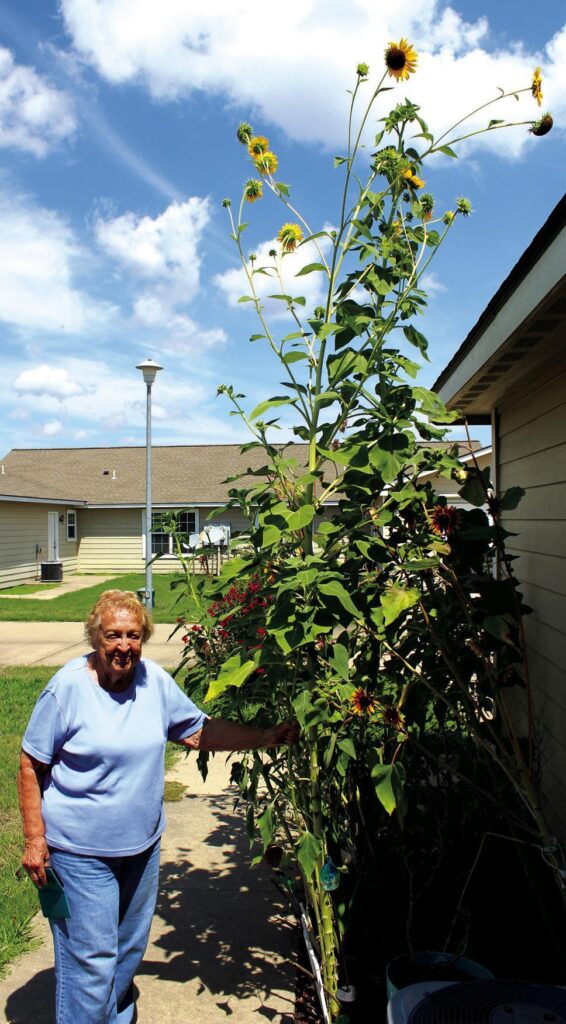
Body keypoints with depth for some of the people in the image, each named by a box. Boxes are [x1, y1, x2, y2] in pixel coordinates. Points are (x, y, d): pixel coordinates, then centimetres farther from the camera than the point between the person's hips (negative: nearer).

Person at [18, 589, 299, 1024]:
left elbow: (199, 731, 4)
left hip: (142, 843, 6)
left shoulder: (156, 681, -4)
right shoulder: (68, 686, -18)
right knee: (91, 960, 3)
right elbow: (31, 765, -11)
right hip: (81, 850, -5)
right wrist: (35, 839, -12)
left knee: (130, 950, 23)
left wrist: (266, 738, -3)